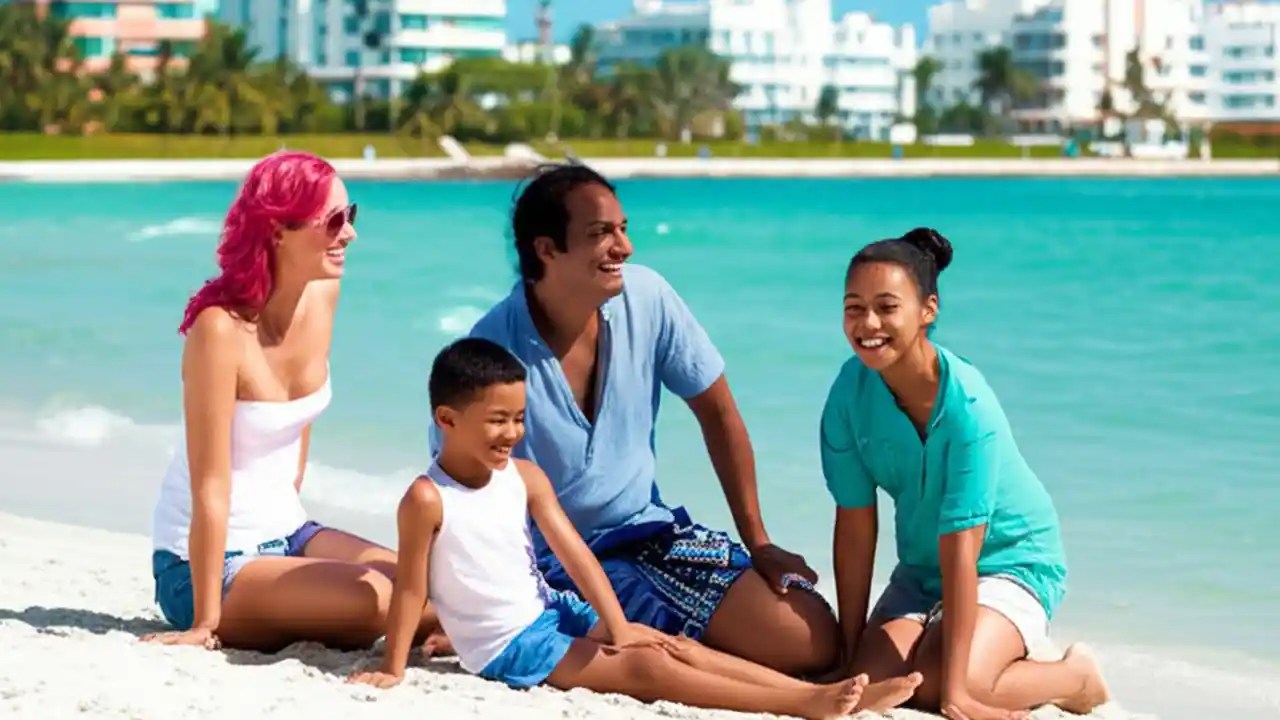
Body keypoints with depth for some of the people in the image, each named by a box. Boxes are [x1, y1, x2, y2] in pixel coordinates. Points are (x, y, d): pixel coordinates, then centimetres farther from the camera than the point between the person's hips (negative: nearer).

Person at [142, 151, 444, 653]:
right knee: (372, 600, -27)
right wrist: (205, 624, -22)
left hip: (286, 533, 8)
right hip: (210, 559, -8)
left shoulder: (323, 295, -2)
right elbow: (210, 488, -23)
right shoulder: (221, 329, -24)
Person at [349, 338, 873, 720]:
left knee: (673, 647, -6)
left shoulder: (525, 477, 0)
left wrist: (615, 621, -15)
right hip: (506, 646, -7)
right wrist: (392, 670, -10)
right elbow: (411, 588, -12)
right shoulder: (427, 500, -18)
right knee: (643, 667, -16)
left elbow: (573, 551, -5)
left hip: (551, 613, 7)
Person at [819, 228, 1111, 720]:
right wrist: (850, 651, -9)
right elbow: (855, 526, -10)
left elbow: (960, 546, -31)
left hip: (1010, 562, -5)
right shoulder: (851, 391, -16)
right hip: (922, 569, 5)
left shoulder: (966, 405, -29)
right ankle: (1004, 653, 12)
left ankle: (1073, 676, 3)